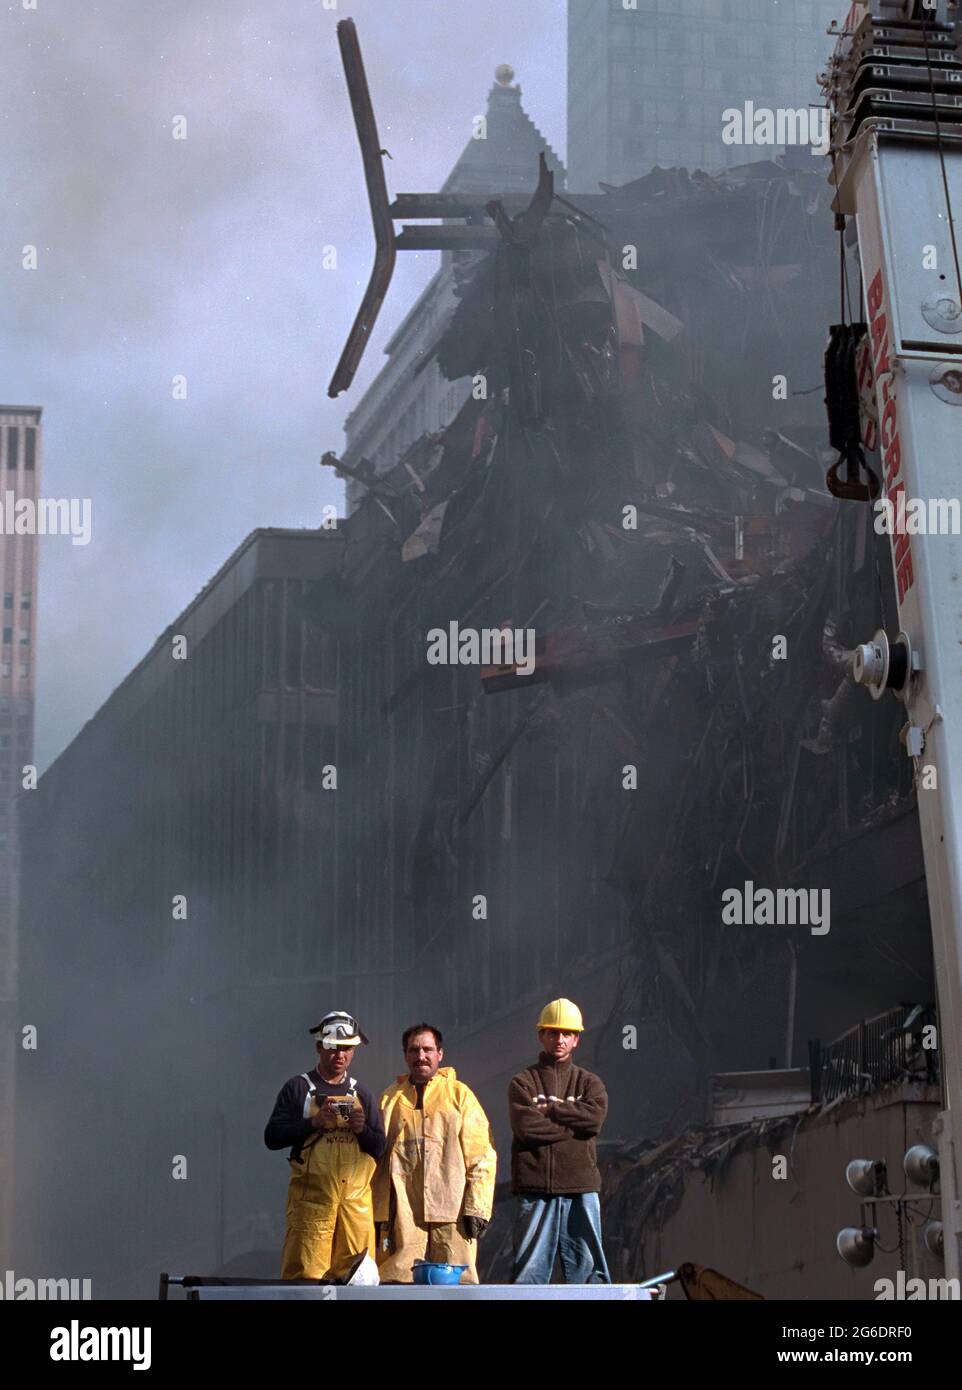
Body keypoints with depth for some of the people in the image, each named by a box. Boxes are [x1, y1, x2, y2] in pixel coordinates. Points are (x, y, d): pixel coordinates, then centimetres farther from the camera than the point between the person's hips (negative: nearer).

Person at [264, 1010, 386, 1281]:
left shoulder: (361, 1093, 18)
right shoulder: (299, 1088, 8)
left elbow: (379, 1149, 17)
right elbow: (272, 1137, 0)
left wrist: (362, 1129, -4)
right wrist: (314, 1122, -11)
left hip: (356, 1197, 3)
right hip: (312, 1197, -3)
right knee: (304, 1277, -10)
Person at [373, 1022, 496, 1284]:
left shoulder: (460, 1095, 11)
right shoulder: (391, 1099, 17)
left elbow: (481, 1154, 5)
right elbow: (377, 1158, 16)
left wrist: (477, 1208, -4)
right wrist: (378, 1213, 8)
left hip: (451, 1212, -2)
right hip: (403, 1215, 2)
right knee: (397, 1282, -6)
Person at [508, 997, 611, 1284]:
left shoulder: (588, 1082, 15)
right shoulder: (523, 1082, 9)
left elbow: (595, 1116, -6)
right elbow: (525, 1126, -9)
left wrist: (548, 1110, -4)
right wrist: (573, 1122, -5)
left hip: (580, 1188, 2)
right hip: (536, 1190, -1)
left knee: (588, 1269, 1)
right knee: (529, 1270, -2)